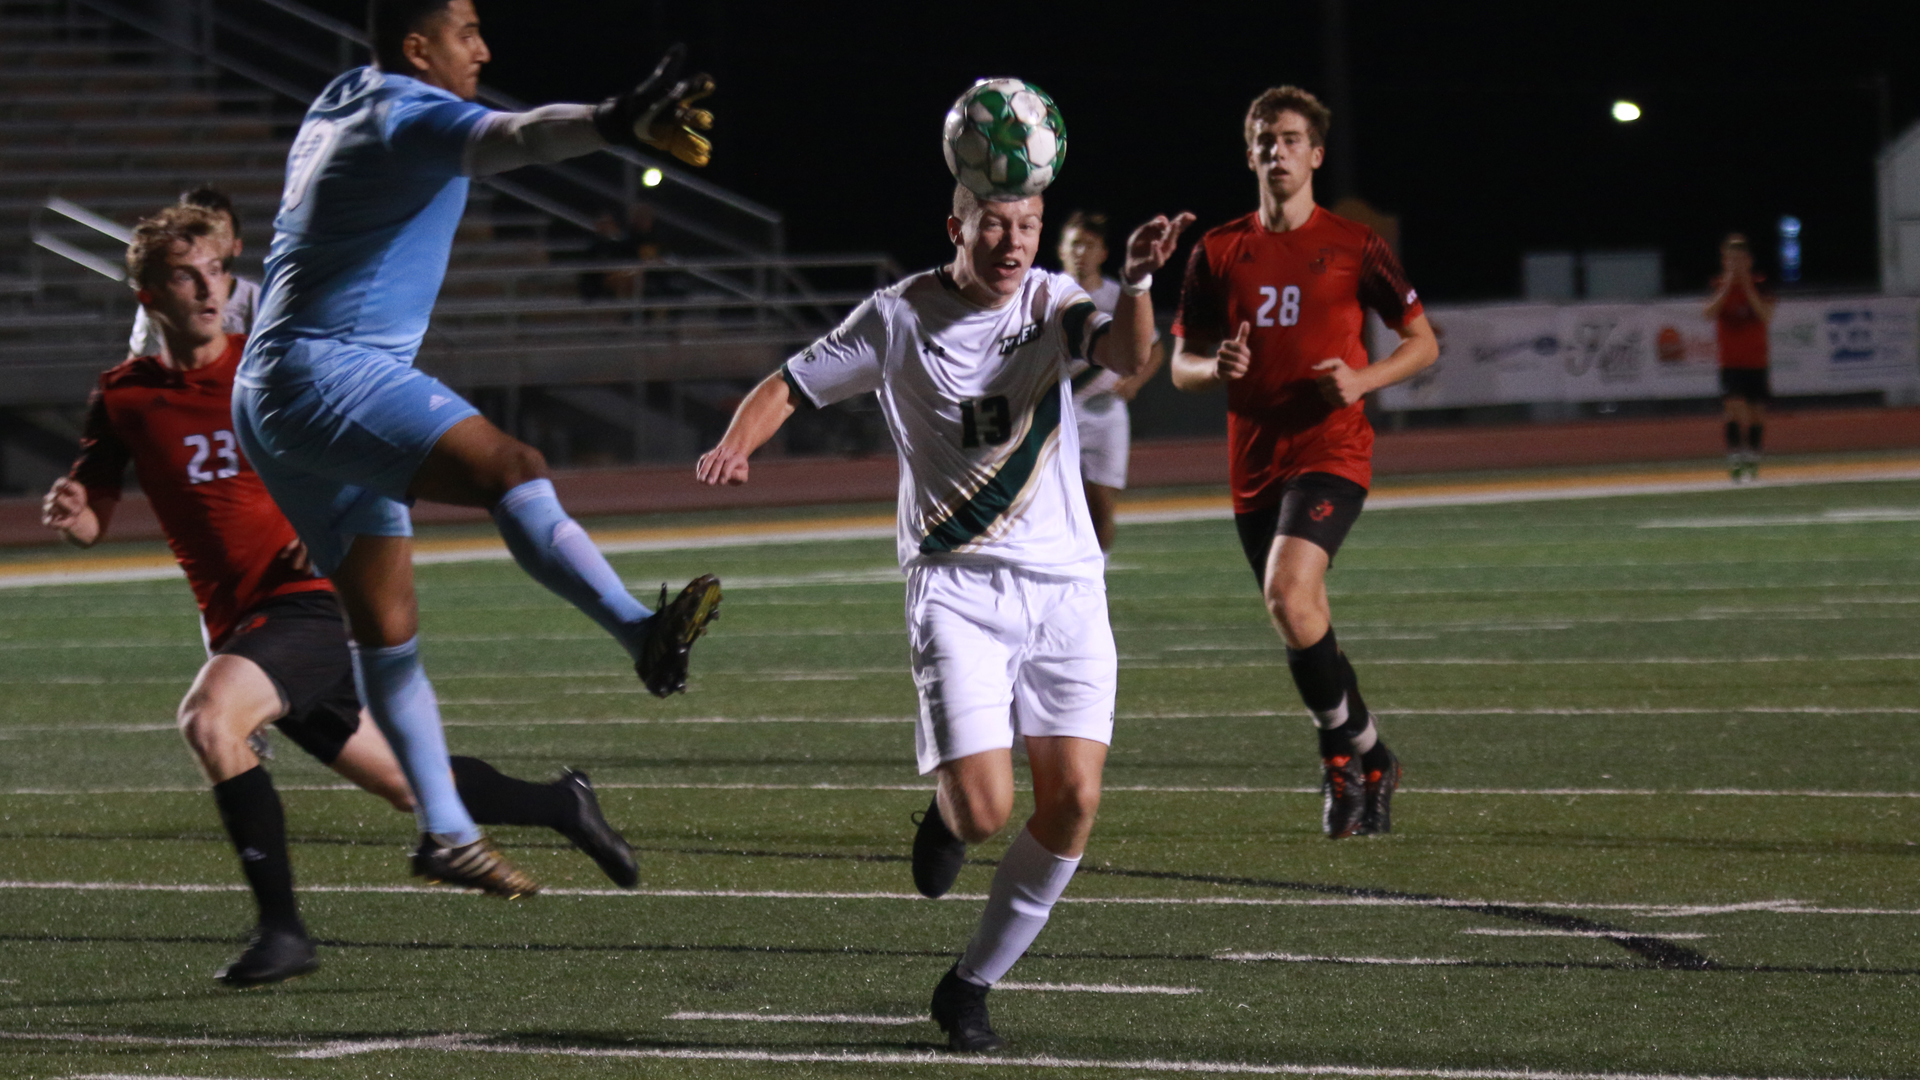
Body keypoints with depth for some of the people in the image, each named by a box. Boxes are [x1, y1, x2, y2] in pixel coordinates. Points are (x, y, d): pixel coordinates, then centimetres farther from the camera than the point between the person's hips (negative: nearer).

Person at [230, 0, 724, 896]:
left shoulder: (340, 103, 18)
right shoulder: (409, 116, -12)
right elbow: (513, 137, -34)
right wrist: (614, 125, -51)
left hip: (270, 400, 11)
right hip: (327, 375, -11)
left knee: (385, 622, 11)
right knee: (511, 470, -29)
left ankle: (445, 831, 13)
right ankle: (641, 635, -49)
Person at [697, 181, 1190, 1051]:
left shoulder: (1052, 303, 3)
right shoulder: (899, 318, -1)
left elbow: (1127, 355, -16)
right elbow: (791, 385, 5)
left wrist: (1137, 281, -36)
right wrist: (735, 444, -16)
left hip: (1065, 584, 3)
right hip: (957, 584, -2)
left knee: (1074, 800, -6)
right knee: (985, 809, -16)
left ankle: (972, 984, 11)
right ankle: (946, 815, 24)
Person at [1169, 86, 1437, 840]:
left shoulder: (1352, 248, 0)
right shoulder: (1219, 253, 9)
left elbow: (1423, 342, 7)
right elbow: (1182, 366, 14)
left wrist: (1363, 379, -11)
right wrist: (1216, 367, -10)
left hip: (1331, 450, -5)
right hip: (1254, 461, 5)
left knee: (1288, 593, -26)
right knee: (1304, 631, 8)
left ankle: (1350, 746, -11)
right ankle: (1368, 768, 25)